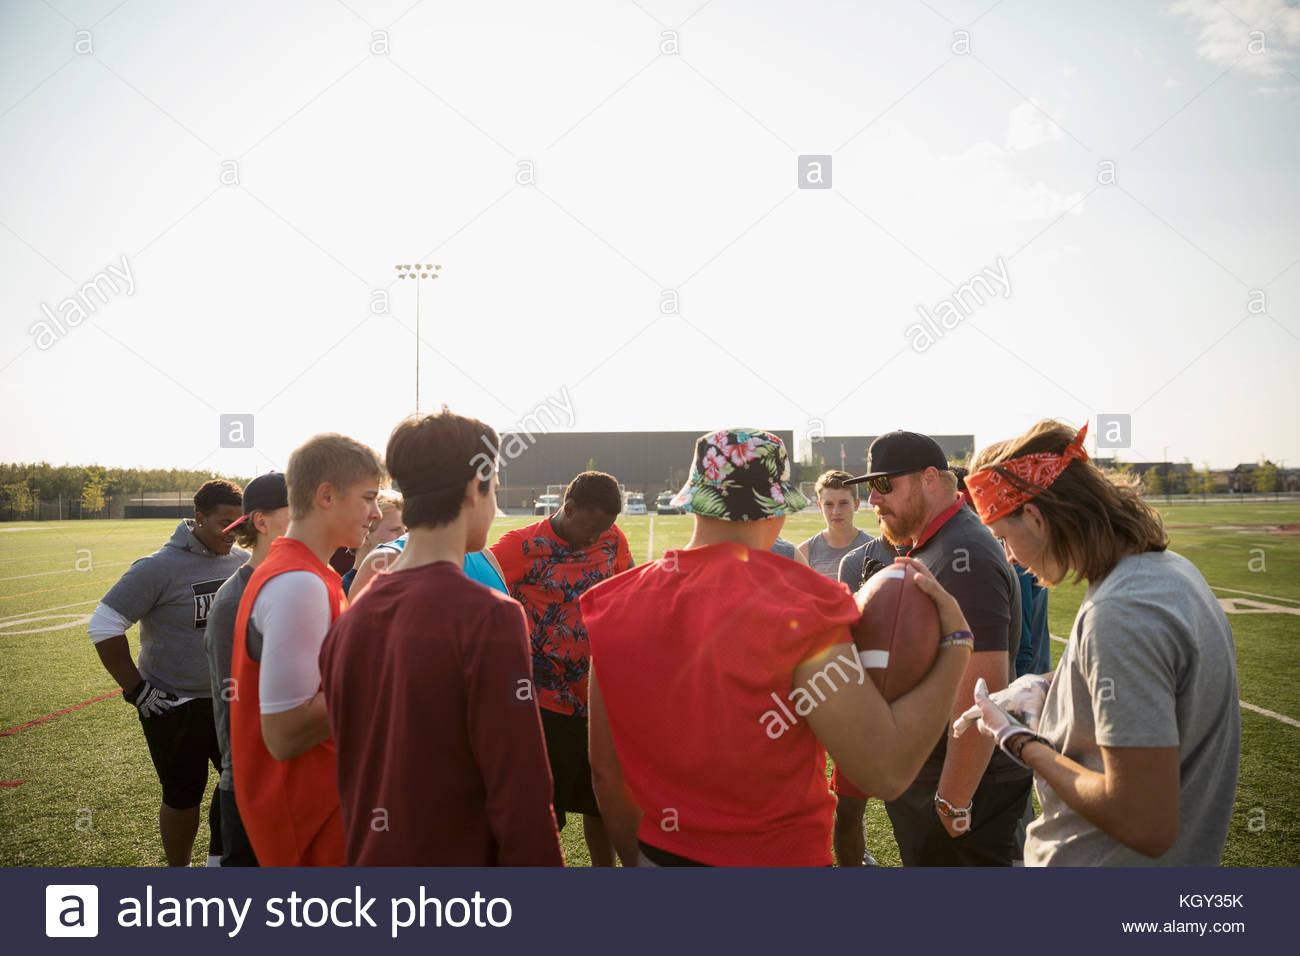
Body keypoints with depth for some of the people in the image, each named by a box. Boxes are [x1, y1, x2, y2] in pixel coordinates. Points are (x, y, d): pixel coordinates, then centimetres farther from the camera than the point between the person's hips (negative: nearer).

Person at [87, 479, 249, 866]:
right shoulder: (161, 567, -18)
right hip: (174, 706, -5)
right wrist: (135, 689, -14)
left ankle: (218, 861, 34)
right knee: (184, 795, 9)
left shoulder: (243, 562, -2)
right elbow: (104, 625, -15)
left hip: (229, 700, 5)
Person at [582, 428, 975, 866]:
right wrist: (956, 642, -9)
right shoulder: (799, 604, -21)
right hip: (776, 858, -4)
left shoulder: (616, 602, -6)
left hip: (660, 853, 5)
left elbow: (607, 773, 2)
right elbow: (888, 770, -19)